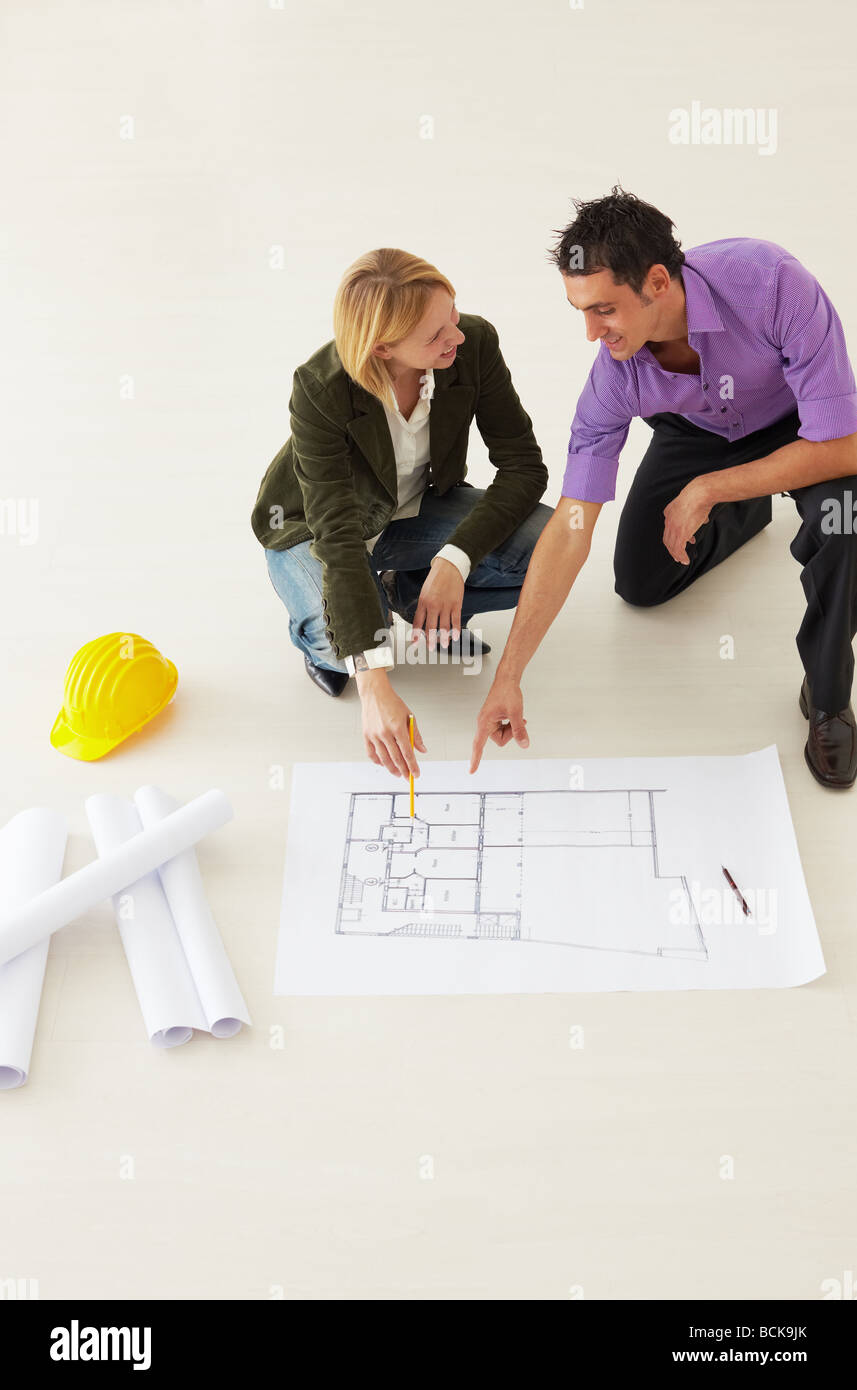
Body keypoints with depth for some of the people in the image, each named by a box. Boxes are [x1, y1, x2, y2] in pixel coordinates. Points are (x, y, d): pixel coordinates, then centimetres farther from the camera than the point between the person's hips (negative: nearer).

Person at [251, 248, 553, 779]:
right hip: (314, 530, -3)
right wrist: (376, 687, -45)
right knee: (346, 645, -34)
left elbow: (523, 464, -18)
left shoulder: (475, 343, -24)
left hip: (418, 509, 4)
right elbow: (340, 536, -38)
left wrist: (455, 558, -34)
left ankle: (408, 594, 4)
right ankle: (315, 634, 6)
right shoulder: (320, 389, -33)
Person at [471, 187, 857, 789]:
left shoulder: (770, 282, -41)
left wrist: (704, 490, -30)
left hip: (801, 425, -3)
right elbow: (571, 527, -27)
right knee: (639, 583, 4)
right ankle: (746, 510, 33)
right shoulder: (615, 374, -29)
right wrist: (508, 678, -30)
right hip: (698, 431, 4)